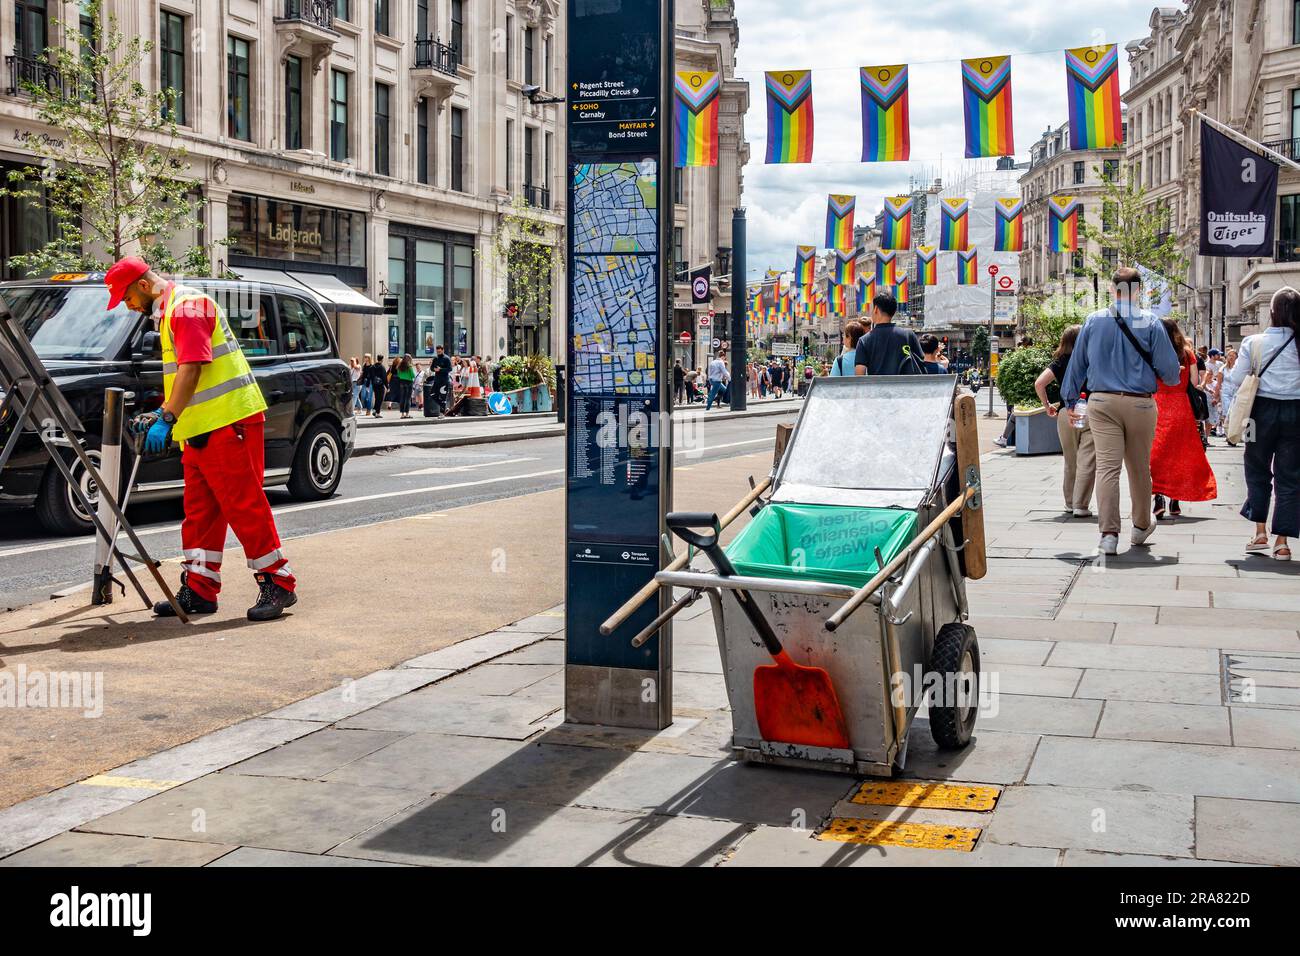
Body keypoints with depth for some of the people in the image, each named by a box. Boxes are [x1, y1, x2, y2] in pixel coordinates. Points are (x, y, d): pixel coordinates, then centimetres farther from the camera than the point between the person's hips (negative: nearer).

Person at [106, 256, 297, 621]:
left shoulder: (187, 307, -11)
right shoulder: (169, 312, 21)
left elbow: (191, 369, -22)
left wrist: (166, 419, -26)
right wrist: (160, 413, 21)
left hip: (228, 423, -11)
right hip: (201, 429, 11)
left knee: (244, 505, -7)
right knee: (199, 511, 10)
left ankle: (278, 584, -1)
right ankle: (199, 590, 14)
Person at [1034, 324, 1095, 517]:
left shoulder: (1060, 361, 5)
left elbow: (1039, 383, -6)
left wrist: (1047, 406, 3)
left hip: (1066, 415, 3)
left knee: (1070, 462, 16)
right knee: (1087, 462, -1)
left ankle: (1070, 503, 25)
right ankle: (1080, 506, -5)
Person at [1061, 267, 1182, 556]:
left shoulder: (1093, 320, 3)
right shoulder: (1150, 323, -4)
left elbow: (1077, 363, 9)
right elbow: (1169, 369, -3)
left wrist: (1071, 400, 18)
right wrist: (1174, 375, 21)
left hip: (1102, 403, 0)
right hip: (1140, 404, 0)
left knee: (1107, 467, -4)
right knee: (1139, 468, 14)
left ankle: (1109, 534, -13)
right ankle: (1141, 527, 32)